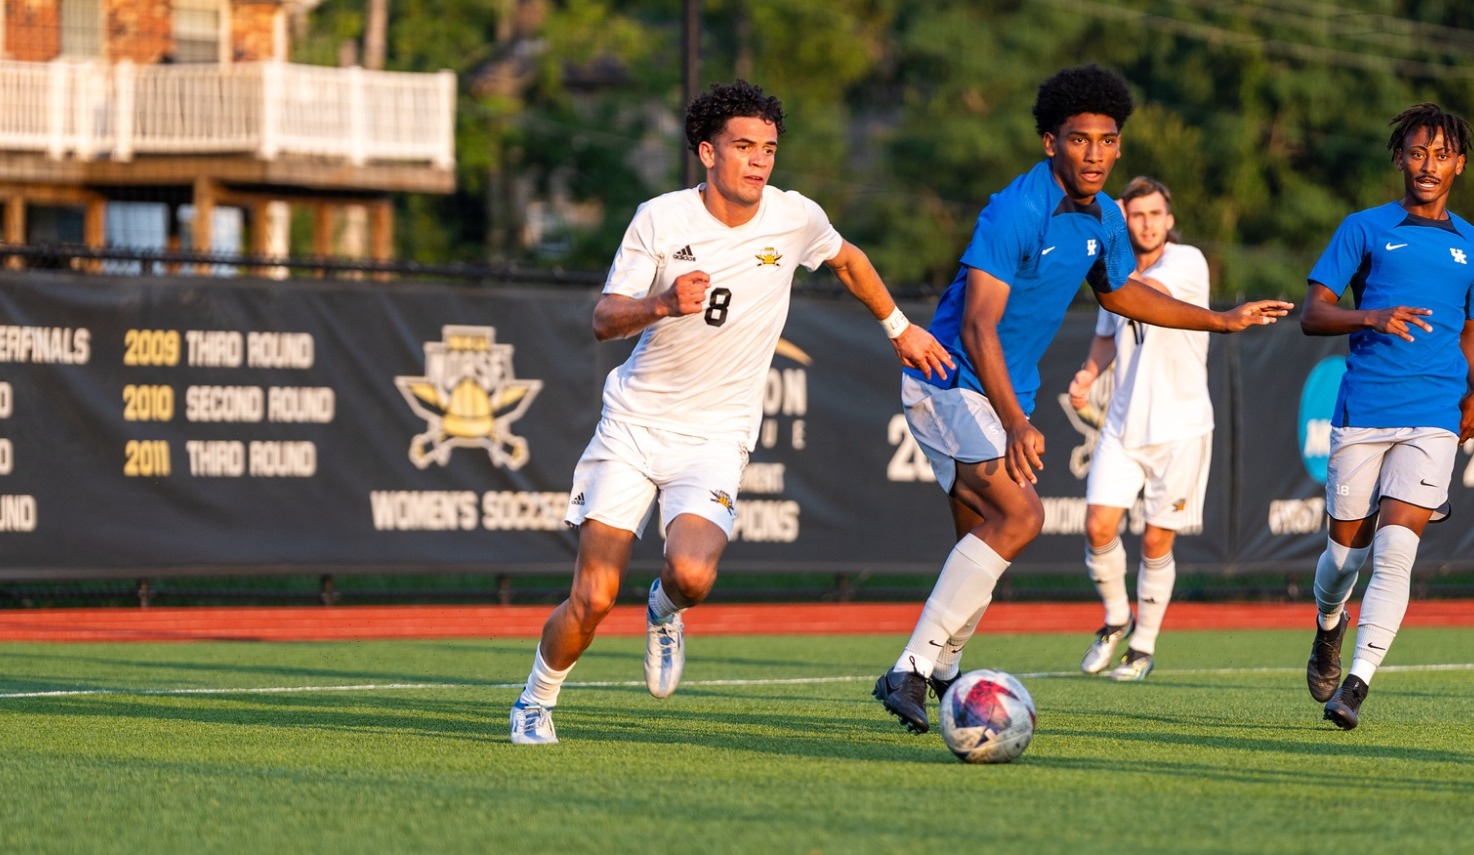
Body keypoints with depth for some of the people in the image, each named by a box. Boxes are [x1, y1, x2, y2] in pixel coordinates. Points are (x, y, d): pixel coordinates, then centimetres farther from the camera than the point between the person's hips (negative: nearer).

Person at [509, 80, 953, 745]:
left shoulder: (796, 219, -3)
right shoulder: (660, 219, -8)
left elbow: (848, 260, 20)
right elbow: (604, 320, -9)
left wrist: (899, 327, 29)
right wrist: (662, 304, -29)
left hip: (715, 439, 1)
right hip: (633, 423, -1)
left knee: (692, 575, -27)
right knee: (593, 599, -8)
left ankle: (665, 612, 11)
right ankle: (537, 700, 21)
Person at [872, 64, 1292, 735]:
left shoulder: (1102, 217, 5)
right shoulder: (1015, 213, -22)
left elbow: (1119, 291, 27)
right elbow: (978, 326, -28)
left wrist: (1223, 321, 30)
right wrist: (1016, 425, -38)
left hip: (1006, 396, 9)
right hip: (950, 383, -9)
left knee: (982, 543, 14)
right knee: (1020, 516, -24)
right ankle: (910, 671, -25)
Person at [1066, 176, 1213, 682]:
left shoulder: (1187, 262, -10)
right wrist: (1087, 374, 4)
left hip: (1178, 428, -5)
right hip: (1123, 426, 5)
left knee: (1156, 542, 1)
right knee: (1099, 526, -8)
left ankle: (1143, 648, 15)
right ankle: (1117, 619, 16)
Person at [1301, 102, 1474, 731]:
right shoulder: (1365, 229, 6)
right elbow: (1313, 316, 2)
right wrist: (1373, 316, -16)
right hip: (1361, 412, 0)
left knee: (1395, 549, -15)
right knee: (1346, 549, 7)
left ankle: (1356, 685, -16)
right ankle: (1329, 626, 41)